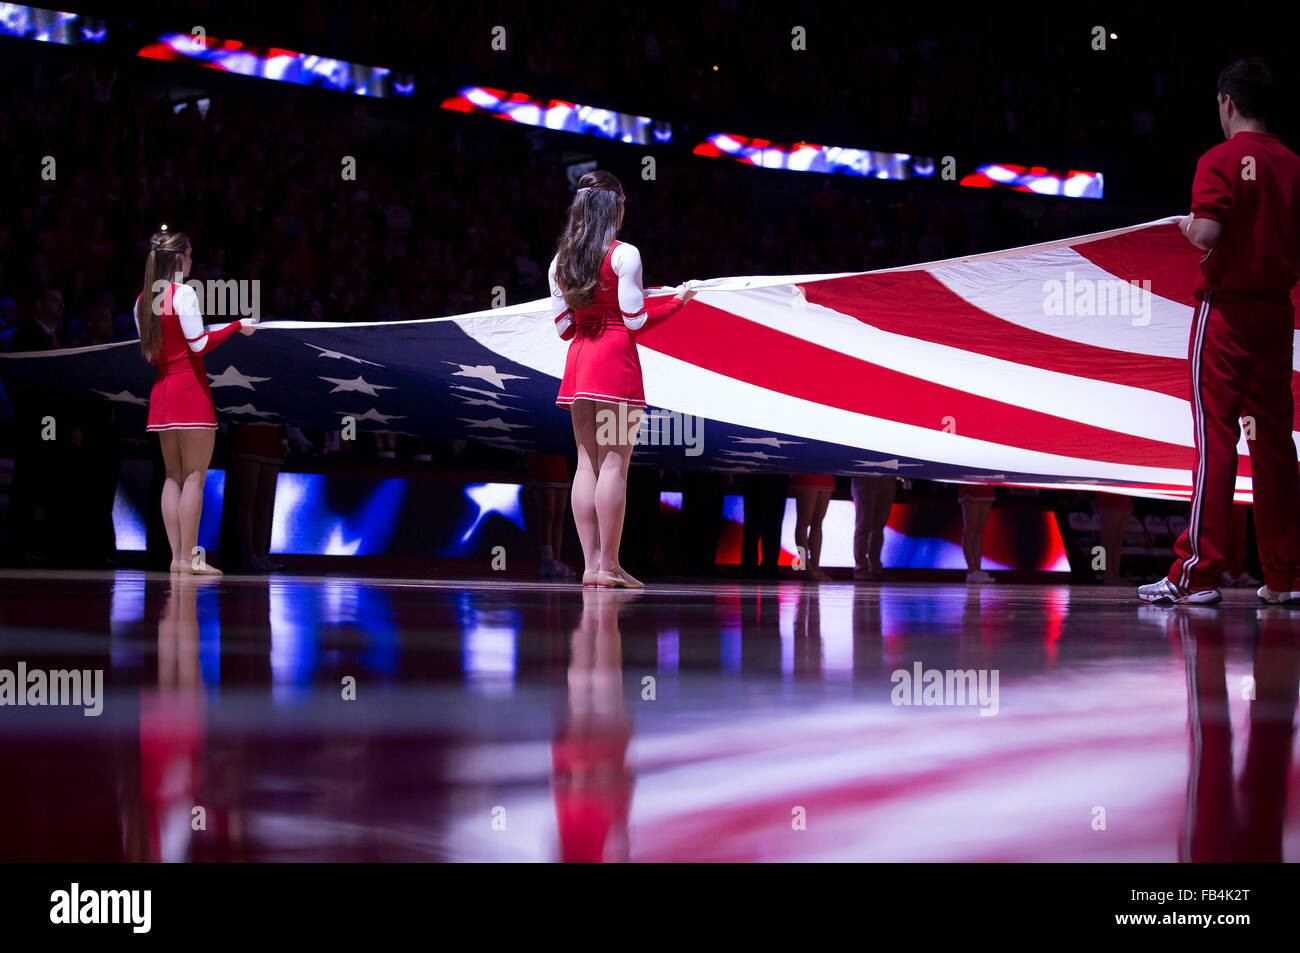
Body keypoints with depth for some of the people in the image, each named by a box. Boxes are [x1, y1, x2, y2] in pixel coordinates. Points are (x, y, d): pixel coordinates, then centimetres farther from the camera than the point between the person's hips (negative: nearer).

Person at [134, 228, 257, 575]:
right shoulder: (183, 293, -11)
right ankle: (189, 557, -8)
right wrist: (237, 326, -7)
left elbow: (150, 354, 14)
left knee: (173, 476, 10)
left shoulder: (143, 300, 11)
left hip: (161, 390, 7)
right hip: (190, 389, -7)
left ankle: (176, 556, 7)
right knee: (195, 475, -5)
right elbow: (199, 344, -15)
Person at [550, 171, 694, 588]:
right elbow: (636, 320, -8)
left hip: (578, 359, 6)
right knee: (614, 462, -6)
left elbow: (563, 327, 10)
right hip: (616, 358, -6)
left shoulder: (560, 261, 10)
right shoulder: (624, 255, -7)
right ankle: (609, 565, -7)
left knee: (586, 463, 6)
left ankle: (590, 563, 4)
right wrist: (679, 301, 5)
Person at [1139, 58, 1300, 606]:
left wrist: (1188, 226, 0)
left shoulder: (1221, 160, -9)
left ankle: (1198, 573, -7)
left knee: (1215, 438, -6)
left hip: (1226, 309, -5)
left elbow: (1206, 234, -21)